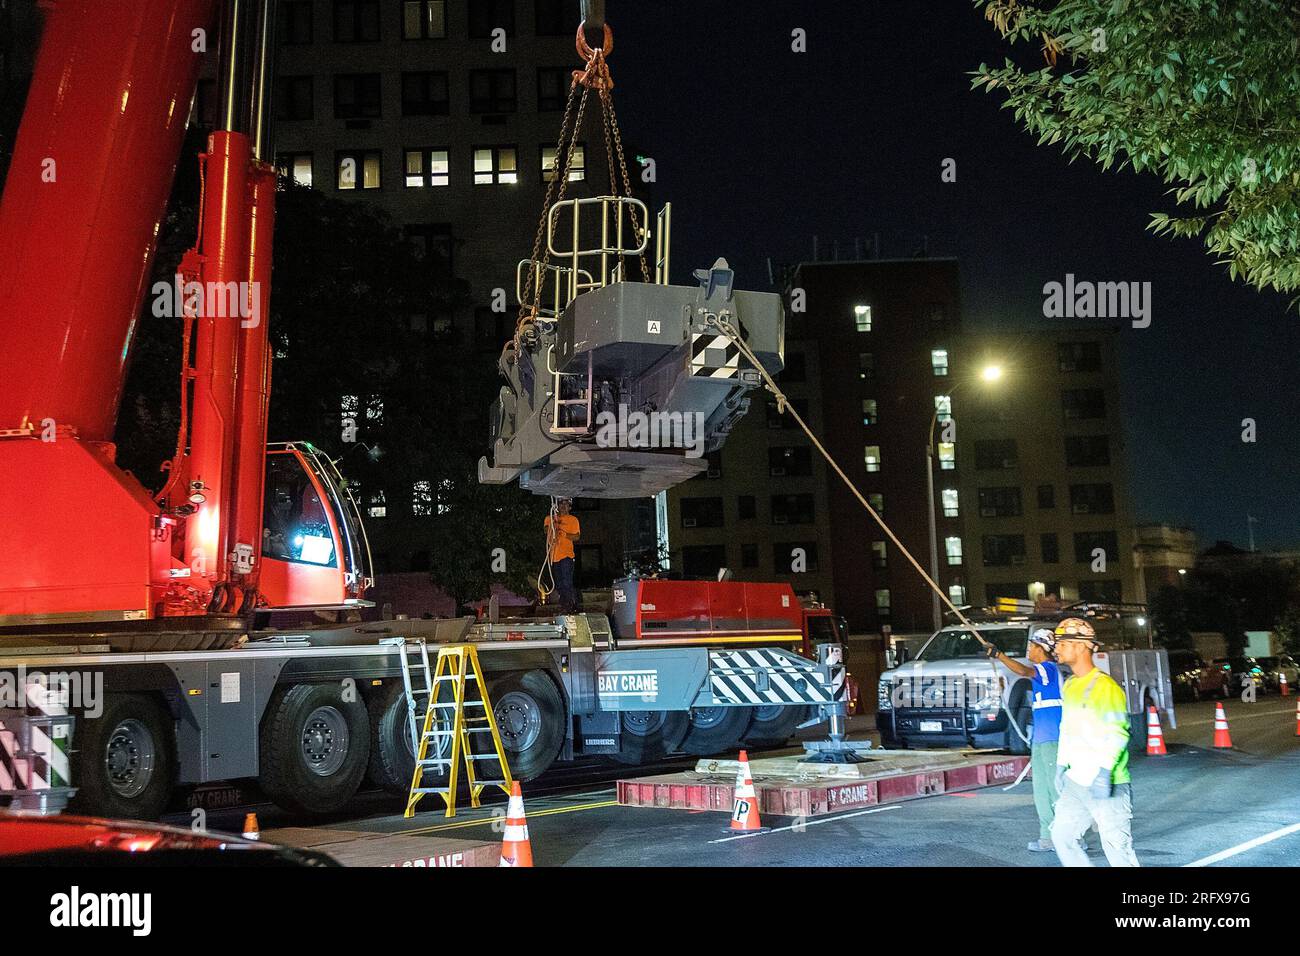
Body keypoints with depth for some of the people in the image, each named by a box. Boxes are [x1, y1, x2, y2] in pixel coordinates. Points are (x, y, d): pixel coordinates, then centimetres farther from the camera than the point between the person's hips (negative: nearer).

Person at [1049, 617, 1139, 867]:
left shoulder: (1105, 686, -15)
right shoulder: (1069, 686, 14)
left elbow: (1118, 732, -20)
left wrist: (1104, 771, -27)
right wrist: (1061, 765, 20)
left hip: (1106, 783, -9)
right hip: (1077, 781, 9)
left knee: (1117, 845, -5)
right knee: (1061, 835, 9)